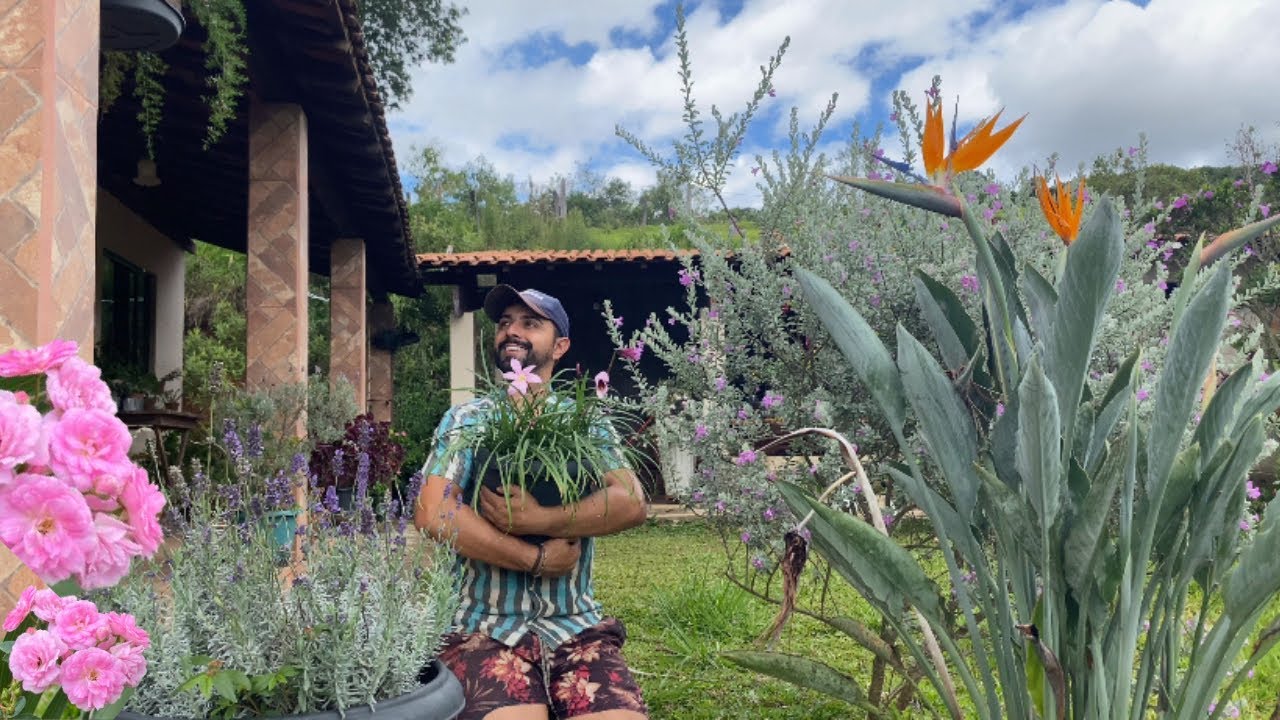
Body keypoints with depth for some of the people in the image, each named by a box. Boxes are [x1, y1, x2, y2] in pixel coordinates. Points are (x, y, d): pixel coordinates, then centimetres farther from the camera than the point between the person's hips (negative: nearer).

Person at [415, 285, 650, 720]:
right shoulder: (466, 420, 8)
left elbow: (633, 503, -6)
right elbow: (433, 513, -8)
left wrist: (539, 519, -18)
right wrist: (537, 558, -11)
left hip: (577, 625, 2)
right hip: (487, 627, -1)